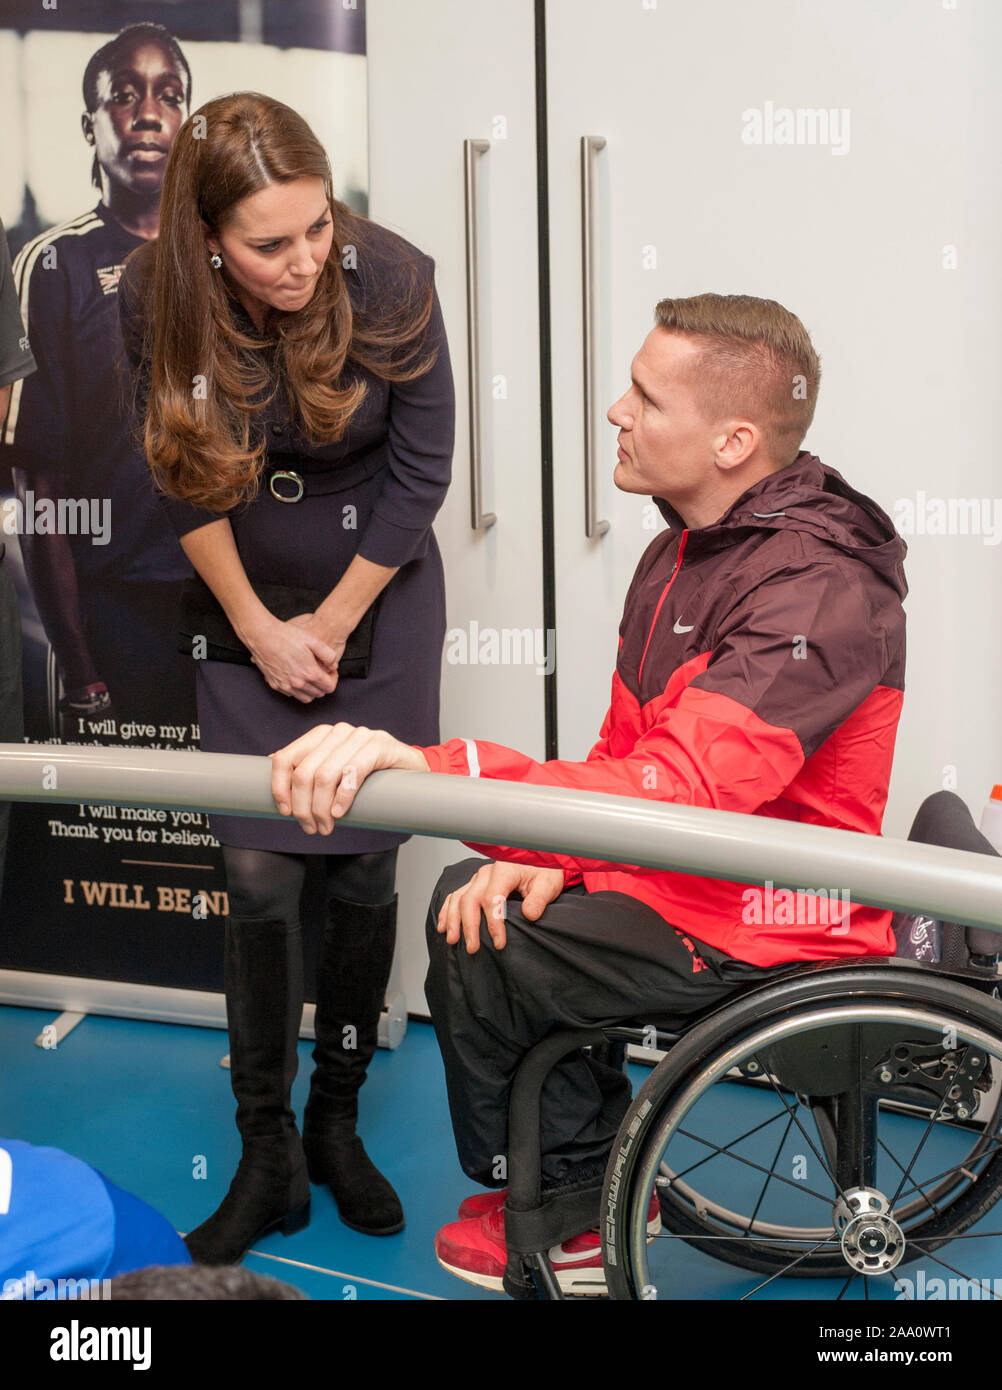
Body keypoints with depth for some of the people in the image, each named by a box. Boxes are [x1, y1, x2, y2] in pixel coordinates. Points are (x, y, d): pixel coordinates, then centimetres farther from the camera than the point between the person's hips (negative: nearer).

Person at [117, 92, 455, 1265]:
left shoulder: (391, 278, -20)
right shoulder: (154, 298, -15)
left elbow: (422, 468, -11)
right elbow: (183, 478, -3)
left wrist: (331, 626, -7)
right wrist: (259, 628, -4)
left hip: (378, 593, -1)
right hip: (247, 607, 1)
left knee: (363, 867, 1)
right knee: (258, 872, -5)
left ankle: (337, 1121, 22)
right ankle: (268, 1158, 12)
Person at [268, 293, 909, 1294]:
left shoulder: (817, 592, -28)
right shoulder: (688, 549, 5)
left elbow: (681, 789, -43)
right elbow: (627, 747, 11)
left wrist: (433, 770, -54)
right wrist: (550, 855, -9)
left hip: (761, 932, -10)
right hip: (679, 872, 10)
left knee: (475, 954, -5)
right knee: (467, 896, 11)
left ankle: (565, 1214, 22)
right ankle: (595, 1182, 24)